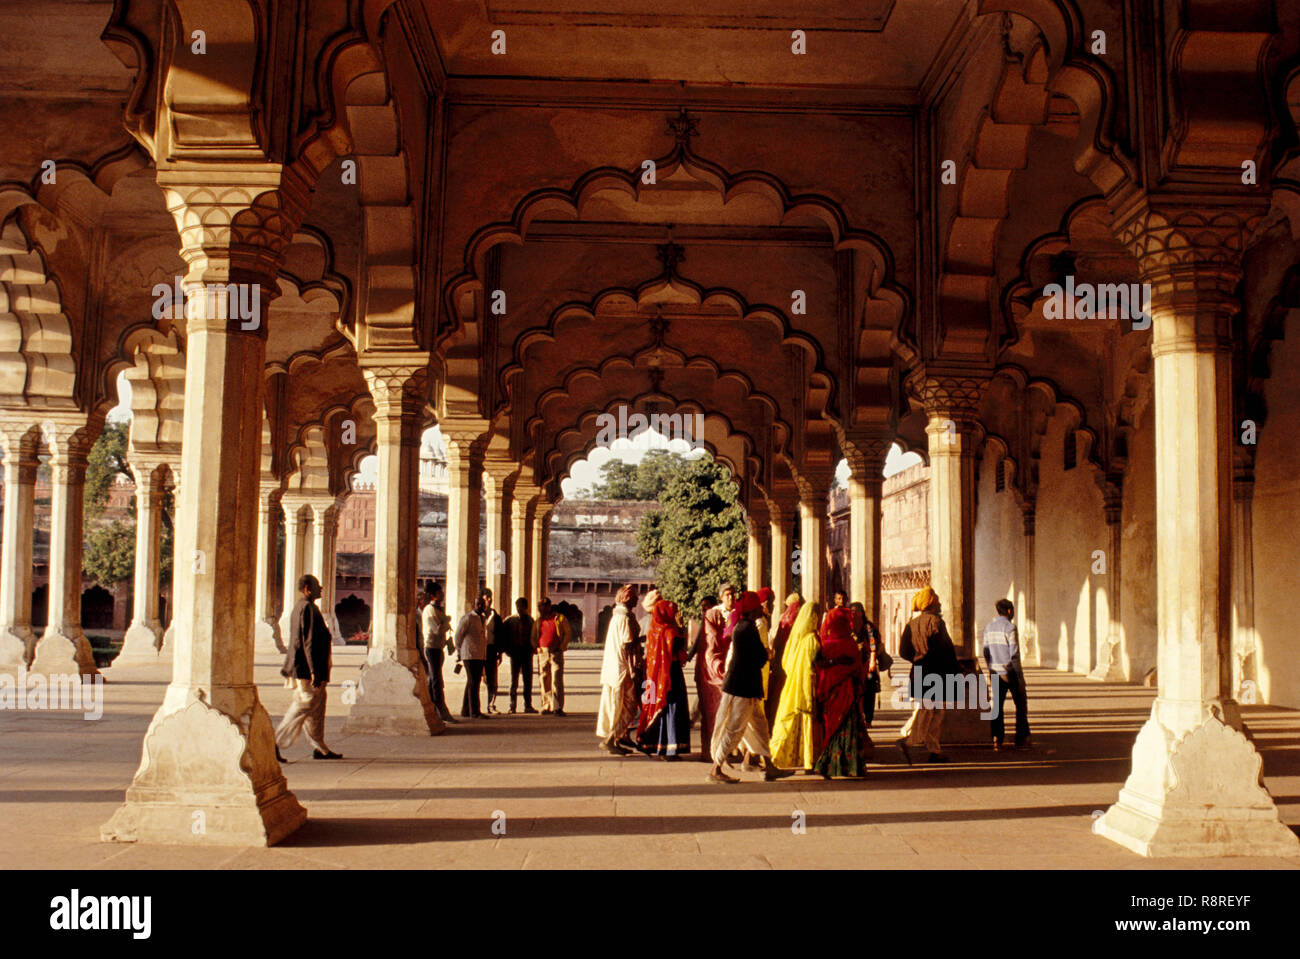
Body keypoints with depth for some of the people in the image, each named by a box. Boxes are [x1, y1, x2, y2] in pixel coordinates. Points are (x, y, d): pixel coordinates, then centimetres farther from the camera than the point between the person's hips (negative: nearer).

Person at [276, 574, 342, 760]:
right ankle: (274, 743, -7)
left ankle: (319, 748, 18)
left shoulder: (299, 607, 16)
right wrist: (314, 671, -22)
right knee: (302, 708, -7)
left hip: (300, 667, 10)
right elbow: (309, 642, -21)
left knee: (317, 707, 13)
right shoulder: (308, 608, -15)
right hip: (307, 669, -10)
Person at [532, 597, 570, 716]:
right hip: (542, 652, 4)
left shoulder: (559, 618, 2)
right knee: (544, 680, 5)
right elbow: (533, 637, 21)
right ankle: (546, 706, 12)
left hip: (556, 653, -4)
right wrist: (537, 648, 5)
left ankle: (558, 707, -11)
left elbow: (567, 633, 4)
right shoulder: (539, 620, 13)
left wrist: (561, 647, -5)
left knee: (557, 680, -10)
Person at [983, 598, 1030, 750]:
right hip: (1011, 671, -5)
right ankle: (1021, 738, 10)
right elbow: (1014, 654, -14)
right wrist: (1020, 676, -10)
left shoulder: (989, 628, 7)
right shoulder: (1010, 627, -12)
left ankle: (997, 740, -2)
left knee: (996, 705, 5)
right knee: (1021, 704, 9)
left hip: (996, 672, 5)